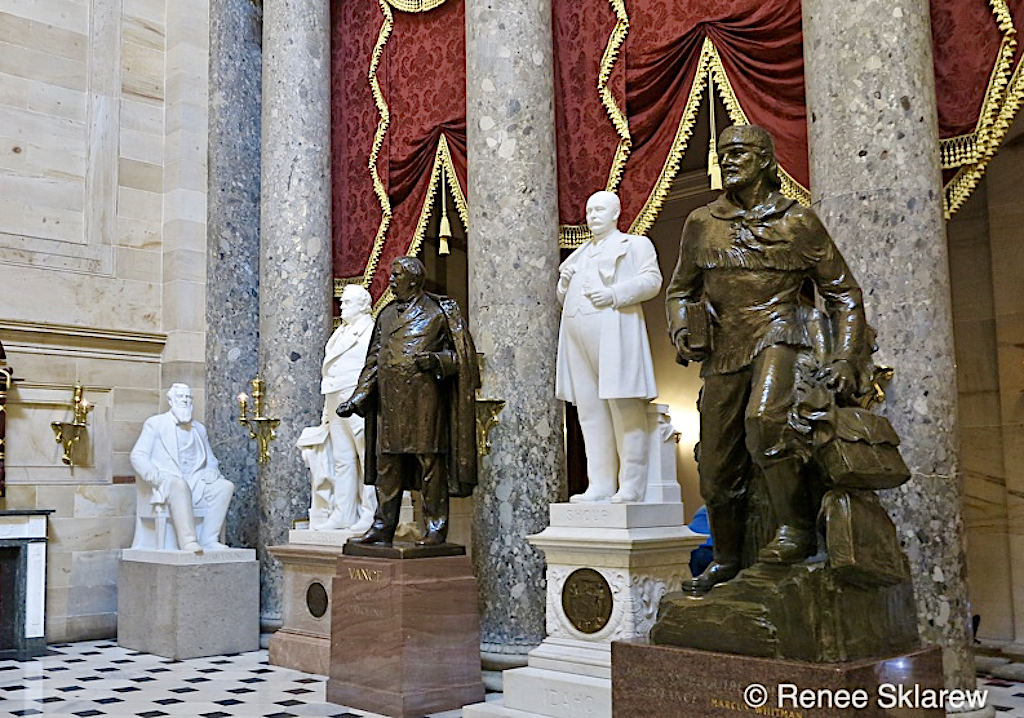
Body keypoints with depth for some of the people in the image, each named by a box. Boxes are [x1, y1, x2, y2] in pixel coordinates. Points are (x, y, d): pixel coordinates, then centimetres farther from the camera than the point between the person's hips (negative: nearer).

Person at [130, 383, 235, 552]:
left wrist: (212, 472, 1)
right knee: (179, 484, -39)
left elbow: (211, 460, 27)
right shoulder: (155, 423, 12)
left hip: (196, 486, 5)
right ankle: (188, 541, -46)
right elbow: (137, 456, 2)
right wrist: (157, 476, -16)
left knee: (225, 486, -23)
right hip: (165, 487, -4)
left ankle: (208, 540, -29)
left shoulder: (199, 429, 24)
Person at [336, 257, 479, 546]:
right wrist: (356, 399, 13)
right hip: (390, 401, 6)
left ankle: (436, 529, 2)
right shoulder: (387, 315, 19)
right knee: (386, 464, 6)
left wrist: (436, 360, -18)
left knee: (430, 462, -4)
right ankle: (382, 528, 12)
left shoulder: (439, 312, 3)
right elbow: (374, 360, 20)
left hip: (424, 399, -5)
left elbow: (460, 354, 1)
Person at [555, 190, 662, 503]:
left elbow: (651, 280, -3)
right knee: (590, 413, 2)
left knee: (624, 409, -9)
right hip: (577, 335, 6)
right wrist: (564, 283, 8)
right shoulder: (580, 254, 30)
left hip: (613, 331, -6)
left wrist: (614, 294, -15)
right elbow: (564, 298, 30)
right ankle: (599, 485, 4)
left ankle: (631, 486, -8)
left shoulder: (635, 244, 12)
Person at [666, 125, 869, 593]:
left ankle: (796, 529, -18)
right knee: (716, 465, 4)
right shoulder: (701, 223, 13)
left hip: (776, 334, -4)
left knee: (763, 419, -34)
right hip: (722, 350, 4)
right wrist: (681, 330, 4)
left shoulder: (798, 221, 5)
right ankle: (726, 559, 25)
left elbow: (843, 293, 8)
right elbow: (680, 290, 25)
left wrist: (846, 358, -3)